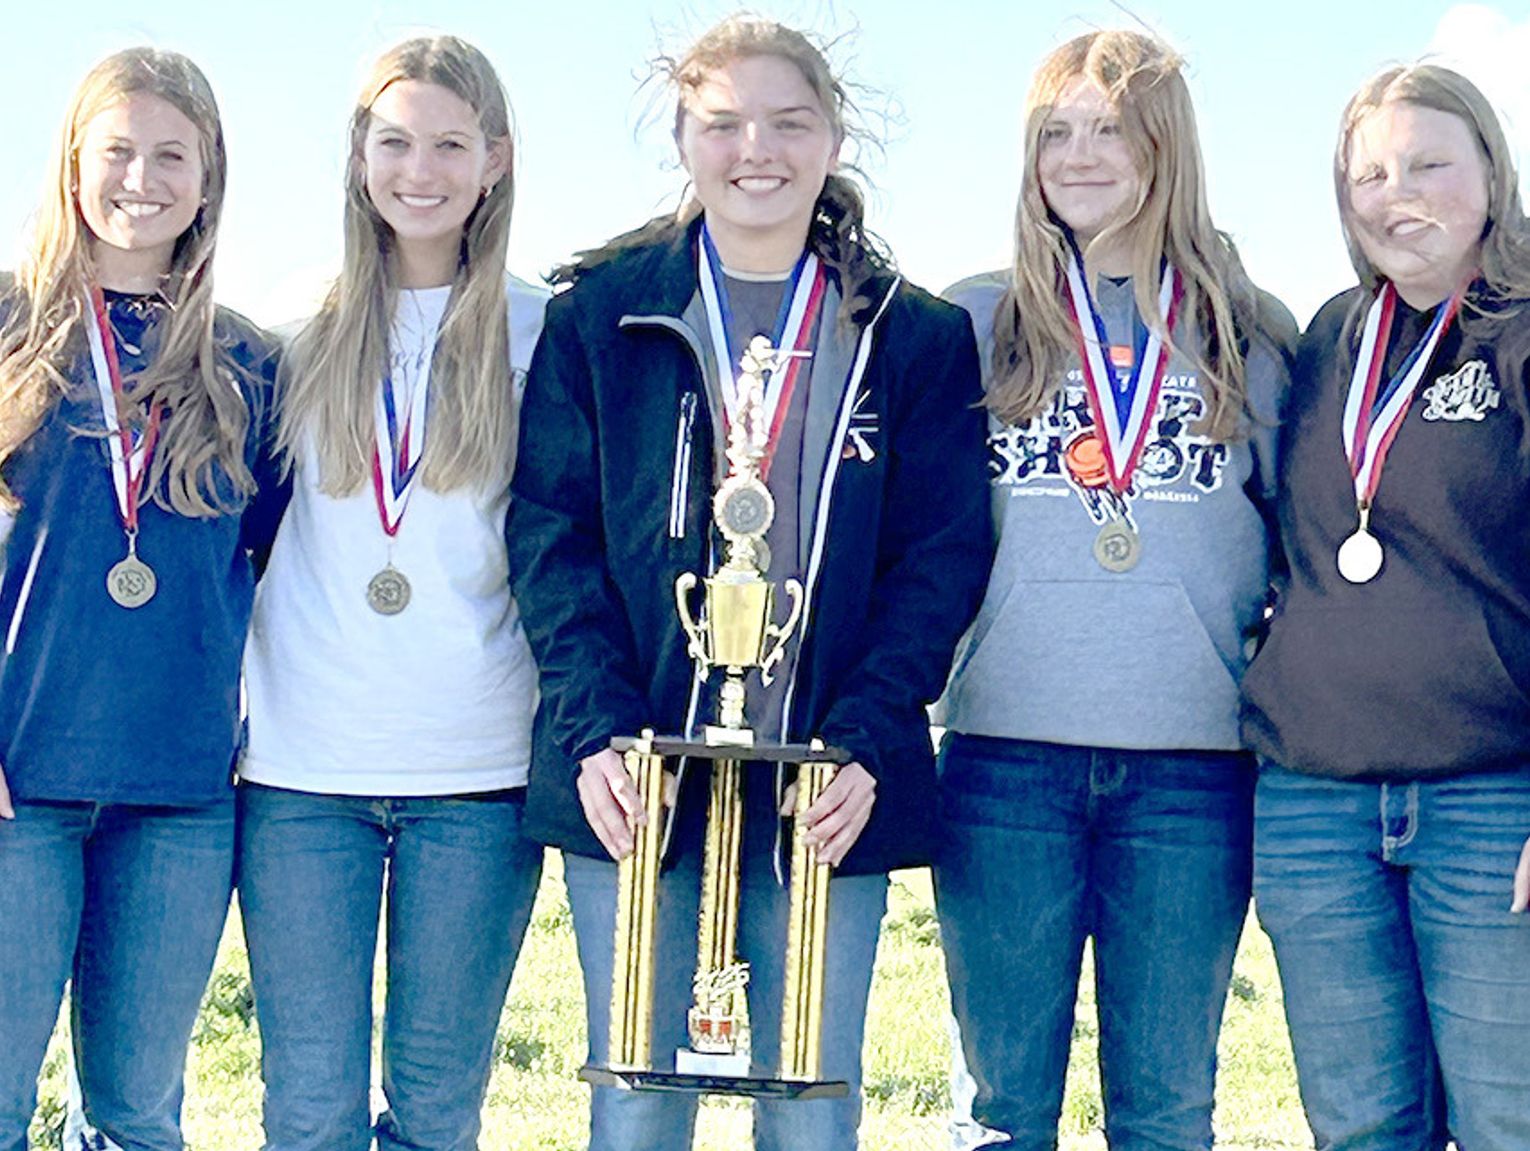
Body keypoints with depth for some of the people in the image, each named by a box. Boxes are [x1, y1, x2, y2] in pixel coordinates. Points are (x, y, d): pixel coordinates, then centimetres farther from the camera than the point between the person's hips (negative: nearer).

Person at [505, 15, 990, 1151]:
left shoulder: (915, 336, 7)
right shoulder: (599, 315, 6)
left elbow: (944, 553, 1)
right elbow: (552, 531, 0)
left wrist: (866, 744, -11)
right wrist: (598, 734, -12)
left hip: (828, 790, 0)